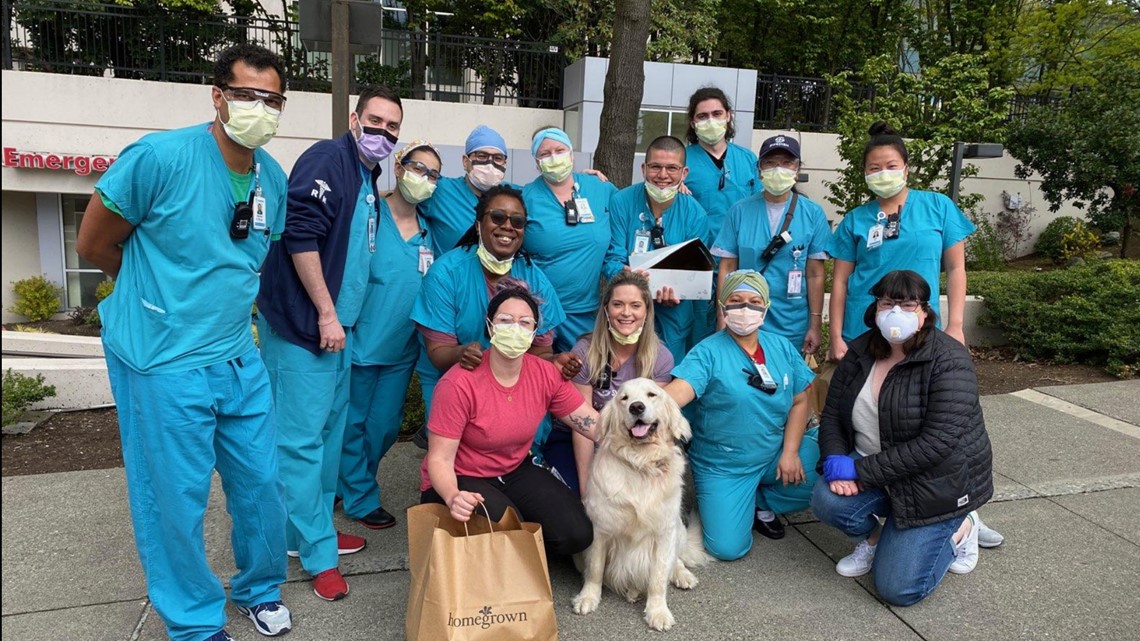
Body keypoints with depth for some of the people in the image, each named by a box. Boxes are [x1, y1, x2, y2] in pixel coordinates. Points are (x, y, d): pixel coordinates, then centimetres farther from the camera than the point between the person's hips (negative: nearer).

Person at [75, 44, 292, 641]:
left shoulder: (274, 178, 3)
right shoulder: (159, 156, -16)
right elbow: (95, 245, -5)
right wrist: (155, 290, 9)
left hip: (240, 361, 6)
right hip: (164, 365, -6)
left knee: (261, 483, 15)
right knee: (176, 500, 8)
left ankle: (259, 588, 40)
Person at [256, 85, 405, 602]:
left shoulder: (369, 178, 15)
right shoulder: (326, 159, -12)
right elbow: (300, 235, -20)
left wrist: (342, 317, 17)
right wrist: (325, 313, -18)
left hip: (338, 326, 10)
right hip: (301, 324, -9)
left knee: (329, 429, 16)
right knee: (302, 437, -1)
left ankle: (312, 528, 31)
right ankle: (318, 552, 9)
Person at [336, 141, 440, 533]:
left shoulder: (428, 232, 8)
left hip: (402, 349, 5)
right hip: (361, 339, -5)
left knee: (385, 426, 14)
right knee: (353, 423, 8)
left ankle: (347, 484, 35)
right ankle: (360, 500, 25)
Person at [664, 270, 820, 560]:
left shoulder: (782, 347, 2)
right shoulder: (708, 352, -14)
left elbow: (799, 401, 4)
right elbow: (679, 390, -29)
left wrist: (790, 452, -7)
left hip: (775, 456, 4)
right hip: (723, 467, -4)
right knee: (728, 548, -13)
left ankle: (762, 502, 10)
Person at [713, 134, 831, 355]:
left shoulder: (813, 214, 0)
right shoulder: (740, 211, -1)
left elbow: (815, 273, -1)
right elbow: (727, 268, 1)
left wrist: (816, 324, -2)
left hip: (793, 329, 0)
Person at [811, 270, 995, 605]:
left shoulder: (949, 361, -20)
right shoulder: (860, 352, -1)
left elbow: (936, 443, -27)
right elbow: (832, 414, 3)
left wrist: (861, 470, -26)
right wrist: (836, 460, -18)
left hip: (937, 479, -5)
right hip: (873, 470, 5)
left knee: (899, 588, -10)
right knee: (827, 499, -26)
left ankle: (961, 527, 17)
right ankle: (872, 537, 9)